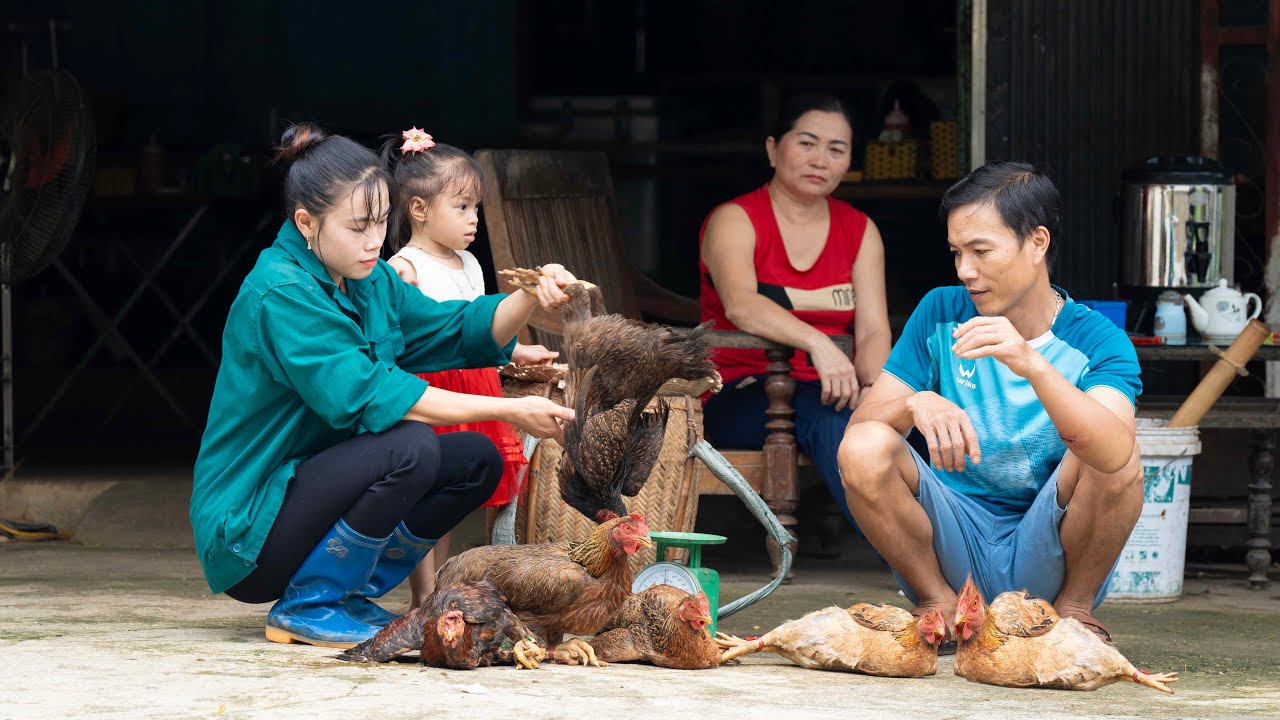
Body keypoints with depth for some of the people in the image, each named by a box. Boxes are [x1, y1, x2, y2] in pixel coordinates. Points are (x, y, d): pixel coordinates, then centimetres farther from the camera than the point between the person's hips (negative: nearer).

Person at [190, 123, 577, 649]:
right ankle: (306, 607, -13)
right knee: (409, 448, -28)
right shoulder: (279, 294, -20)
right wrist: (510, 412, -25)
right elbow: (365, 396, -26)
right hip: (244, 535, -9)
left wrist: (532, 298, -10)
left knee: (476, 460, 1)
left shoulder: (370, 281, 8)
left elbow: (458, 334, 12)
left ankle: (348, 595, 6)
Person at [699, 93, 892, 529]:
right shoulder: (734, 221, 0)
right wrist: (817, 343, -38)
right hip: (738, 397, -4)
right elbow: (740, 304, -21)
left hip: (823, 393, 4)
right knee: (833, 417, -37)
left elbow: (873, 330, 3)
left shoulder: (859, 231, 15)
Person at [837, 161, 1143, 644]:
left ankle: (1073, 610, -5)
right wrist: (916, 404, -29)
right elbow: (861, 421, -6)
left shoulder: (1096, 342, -8)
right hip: (954, 545, 2)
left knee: (1116, 456, -28)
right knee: (865, 448, -22)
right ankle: (940, 604, -2)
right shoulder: (940, 315, 3)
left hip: (1043, 562, -2)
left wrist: (1031, 364, -43)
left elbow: (1114, 451, -29)